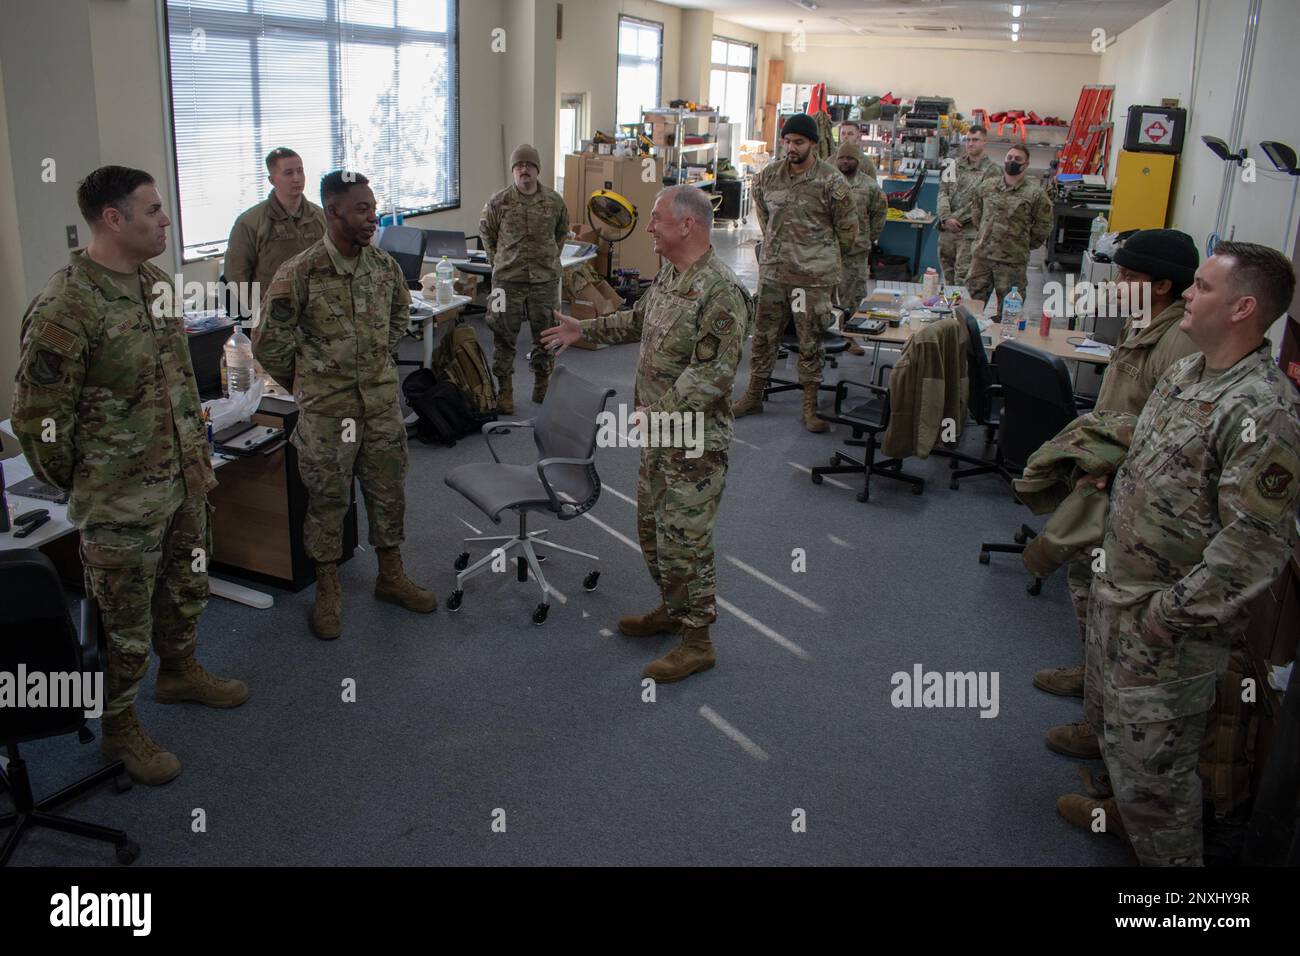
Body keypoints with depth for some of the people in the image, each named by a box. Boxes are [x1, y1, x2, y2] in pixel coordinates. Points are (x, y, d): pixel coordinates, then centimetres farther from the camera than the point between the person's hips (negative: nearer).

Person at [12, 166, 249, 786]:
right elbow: (38, 419, -17)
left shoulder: (154, 281, 4)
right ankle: (118, 729, 28)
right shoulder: (65, 307, -23)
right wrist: (78, 486, -6)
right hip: (121, 501, -8)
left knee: (187, 586, 25)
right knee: (124, 622, 8)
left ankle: (179, 672, 49)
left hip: (183, 480, 8)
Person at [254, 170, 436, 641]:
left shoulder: (384, 265, 0)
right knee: (328, 499, 8)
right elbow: (269, 342, -7)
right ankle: (328, 590, 25)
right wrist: (306, 382, 3)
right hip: (326, 409, -4)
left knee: (388, 491, 14)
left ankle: (391, 576, 32)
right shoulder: (299, 274, -16)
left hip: (381, 402, 5)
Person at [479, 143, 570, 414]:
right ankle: (504, 390, 12)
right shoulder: (498, 202, -2)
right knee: (505, 336, 2)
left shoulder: (554, 201, 3)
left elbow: (562, 232, 20)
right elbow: (486, 232, 13)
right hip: (508, 279, -1)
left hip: (546, 279, 1)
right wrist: (497, 261, 10)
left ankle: (542, 386, 27)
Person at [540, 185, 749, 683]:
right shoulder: (670, 274, 7)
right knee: (651, 524, 20)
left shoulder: (721, 292, -23)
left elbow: (712, 374, -27)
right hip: (659, 431, 10)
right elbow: (639, 319, 25)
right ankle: (672, 609, 39)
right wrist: (585, 328, 26)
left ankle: (697, 640, 13)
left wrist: (662, 412, -31)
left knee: (684, 538, -2)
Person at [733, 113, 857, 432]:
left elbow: (847, 228, 0)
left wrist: (826, 258, 10)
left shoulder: (831, 181, -10)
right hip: (772, 271, 4)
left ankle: (810, 406, 16)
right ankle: (753, 396, 26)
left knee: (811, 341, 4)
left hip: (813, 276, -4)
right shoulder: (769, 176, 3)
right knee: (763, 334, 12)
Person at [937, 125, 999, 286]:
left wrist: (955, 219, -13)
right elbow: (943, 192, 4)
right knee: (948, 276, 11)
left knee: (963, 278, -9)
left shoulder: (991, 170, -3)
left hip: (970, 232, -5)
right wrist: (946, 218, -12)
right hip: (947, 231, 5)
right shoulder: (956, 164, 13)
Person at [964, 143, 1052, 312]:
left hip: (1012, 261, -3)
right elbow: (976, 210, 21)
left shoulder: (1035, 195, -5)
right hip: (981, 255, 3)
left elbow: (1043, 227, 1)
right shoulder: (987, 186, 6)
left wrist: (1022, 246, 4)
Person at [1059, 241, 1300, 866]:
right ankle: (1126, 812, 51)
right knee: (1118, 727, 27)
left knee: (1153, 758, 6)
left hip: (1170, 627, -9)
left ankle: (1167, 854, 27)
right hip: (1119, 592, 9)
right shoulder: (1185, 372, 5)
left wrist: (1171, 613, -22)